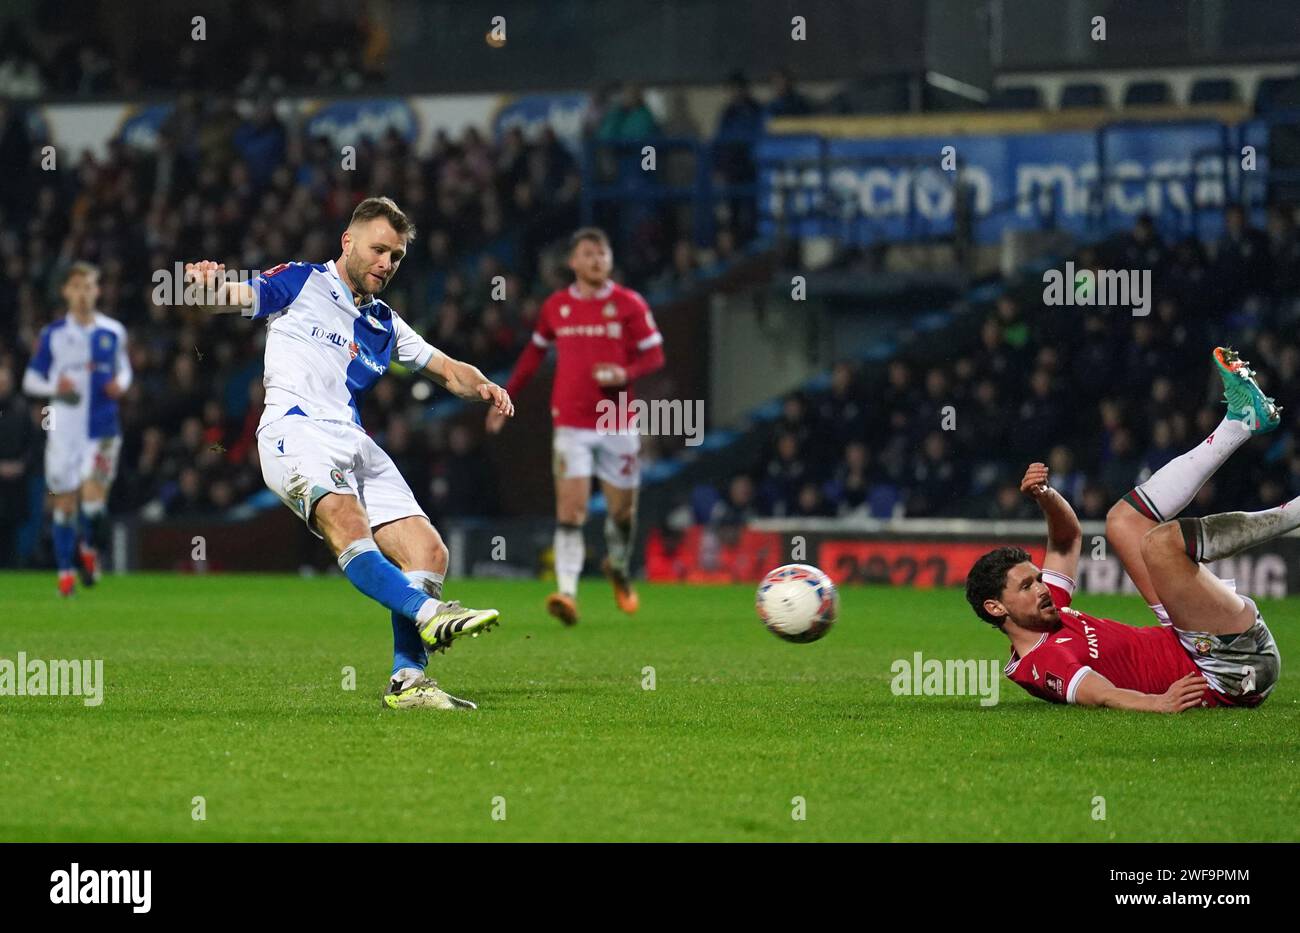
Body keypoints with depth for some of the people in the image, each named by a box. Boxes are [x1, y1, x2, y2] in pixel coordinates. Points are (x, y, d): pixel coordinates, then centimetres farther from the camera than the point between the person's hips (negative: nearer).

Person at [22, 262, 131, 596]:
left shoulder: (113, 332, 5)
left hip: (102, 428, 0)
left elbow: (123, 367, 20)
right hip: (64, 428, 0)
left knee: (94, 500, -13)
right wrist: (54, 386, -14)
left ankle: (88, 548, 17)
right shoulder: (52, 334, 1)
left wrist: (120, 384, -3)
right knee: (65, 502, 4)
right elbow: (30, 380, 6)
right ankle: (65, 571, 18)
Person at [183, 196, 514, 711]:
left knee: (429, 553, -9)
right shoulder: (300, 283, 13)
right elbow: (232, 296, 3)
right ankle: (429, 614, -53)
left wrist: (481, 386, 8)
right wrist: (210, 282, -22)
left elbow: (447, 368, 32)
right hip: (296, 430, -7)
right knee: (347, 522, -34)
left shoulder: (384, 324, 29)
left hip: (356, 445, 7)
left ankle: (408, 682, -7)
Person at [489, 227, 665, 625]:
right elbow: (534, 352, 20)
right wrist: (505, 398, 20)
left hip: (619, 424, 0)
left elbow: (655, 355, 0)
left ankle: (619, 570, 40)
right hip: (571, 424, 0)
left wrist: (626, 373, -20)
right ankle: (567, 592, -20)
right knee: (571, 511, -13)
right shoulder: (556, 306, 6)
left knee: (622, 510, 10)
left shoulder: (630, 304, -1)